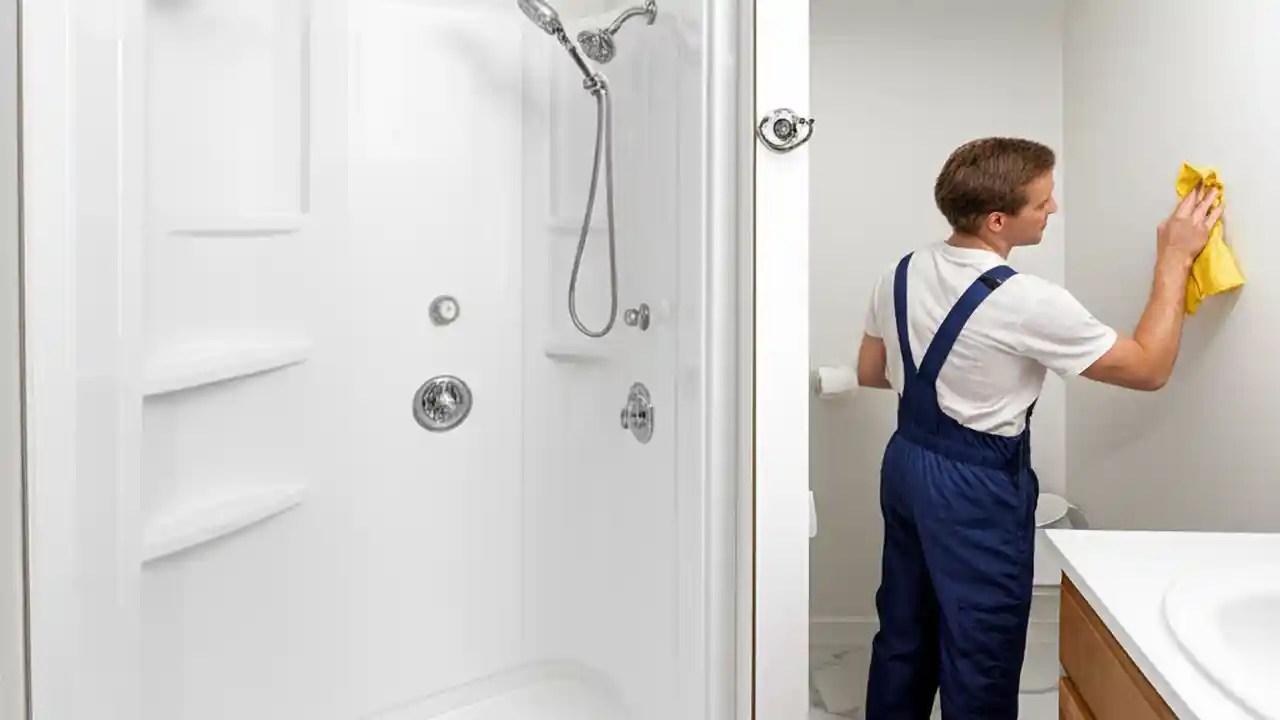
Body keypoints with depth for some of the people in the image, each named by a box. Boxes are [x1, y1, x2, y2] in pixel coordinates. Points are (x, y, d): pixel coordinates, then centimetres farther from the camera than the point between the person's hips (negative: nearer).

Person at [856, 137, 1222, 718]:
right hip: (976, 491, -7)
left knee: (903, 632, 21)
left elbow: (870, 372, 10)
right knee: (981, 656, 9)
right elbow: (1150, 368, -13)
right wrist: (1174, 259, -8)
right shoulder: (1027, 303, -24)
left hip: (906, 460, 8)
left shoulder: (905, 272, -3)